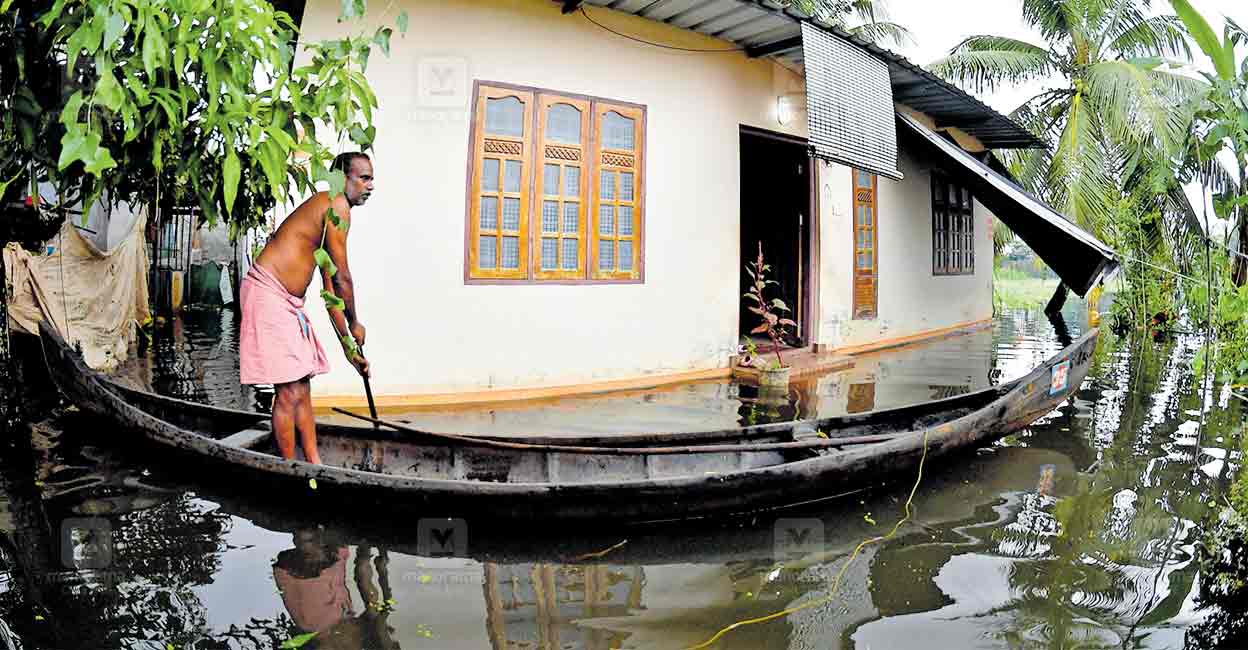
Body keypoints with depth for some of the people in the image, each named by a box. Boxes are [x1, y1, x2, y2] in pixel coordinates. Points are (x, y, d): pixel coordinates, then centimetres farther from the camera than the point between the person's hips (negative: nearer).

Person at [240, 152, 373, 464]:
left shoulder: (323, 212, 20)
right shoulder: (337, 206, -10)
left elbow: (329, 287, 20)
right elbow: (342, 278, -10)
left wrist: (348, 345, 19)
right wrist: (354, 324, 5)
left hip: (288, 302, 10)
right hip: (267, 293, -10)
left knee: (302, 389, 12)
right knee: (289, 391, -7)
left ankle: (315, 465, 18)